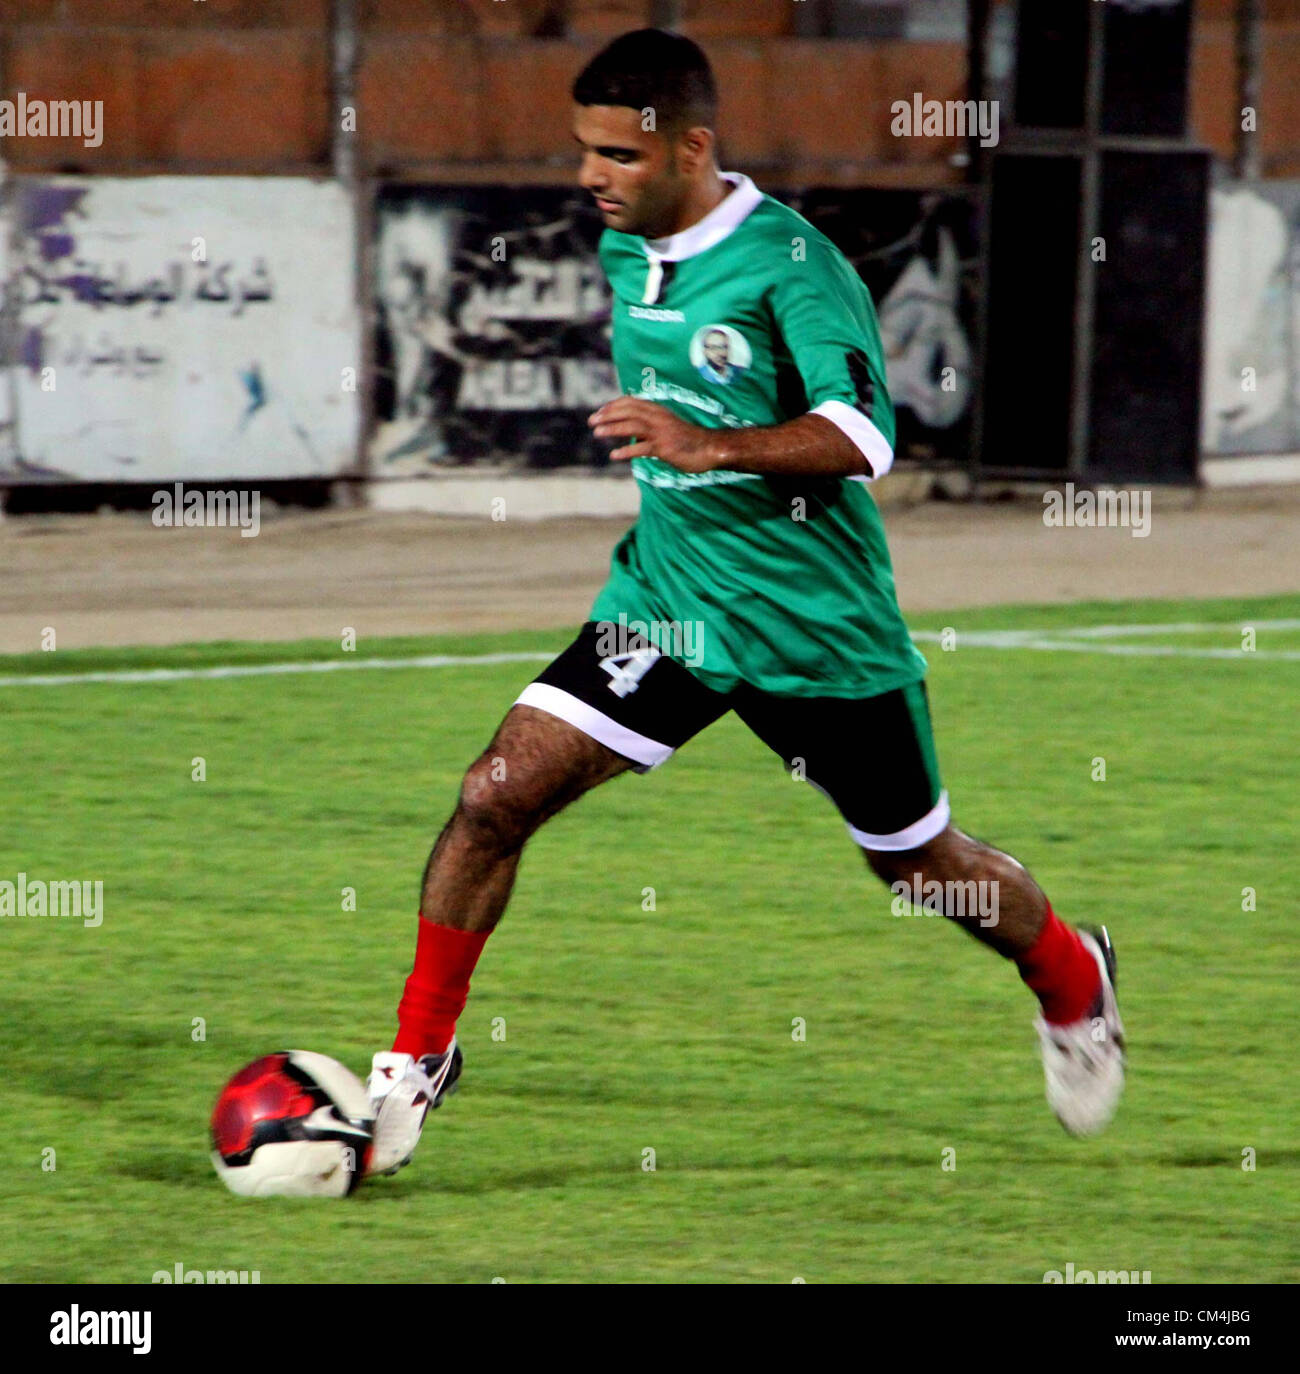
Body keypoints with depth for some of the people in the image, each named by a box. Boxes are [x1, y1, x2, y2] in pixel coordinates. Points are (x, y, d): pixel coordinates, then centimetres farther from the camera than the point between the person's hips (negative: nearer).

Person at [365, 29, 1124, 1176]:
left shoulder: (791, 262, -19)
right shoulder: (623, 249, 4)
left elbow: (865, 438, -30)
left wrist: (713, 447, -41)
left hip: (820, 629, -5)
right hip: (666, 598, 5)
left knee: (921, 868, 11)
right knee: (494, 798, -13)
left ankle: (1072, 982, 42)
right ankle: (418, 1057, 0)